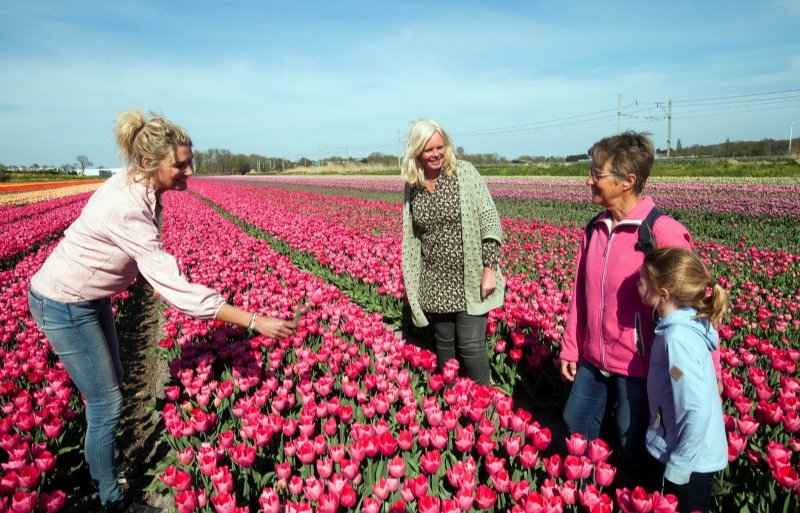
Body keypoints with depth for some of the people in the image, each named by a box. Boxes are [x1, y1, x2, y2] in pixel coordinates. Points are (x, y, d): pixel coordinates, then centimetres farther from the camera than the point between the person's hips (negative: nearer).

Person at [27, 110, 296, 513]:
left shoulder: (137, 185, -9)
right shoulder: (126, 209, -36)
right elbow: (173, 286, -39)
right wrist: (254, 321, -40)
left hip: (89, 296, 9)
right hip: (64, 305, -9)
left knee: (111, 380, 23)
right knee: (106, 403, 2)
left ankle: (102, 456, 48)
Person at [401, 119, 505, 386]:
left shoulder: (465, 173, -8)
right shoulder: (411, 186, 3)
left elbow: (489, 221, -8)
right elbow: (410, 240, 10)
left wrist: (490, 268, -14)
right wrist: (411, 284, 11)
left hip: (470, 281, -3)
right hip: (435, 285, 4)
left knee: (471, 347, -1)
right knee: (444, 345, 15)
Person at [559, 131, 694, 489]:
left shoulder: (662, 233, -18)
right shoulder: (596, 228, 2)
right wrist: (570, 347, 10)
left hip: (637, 363, -6)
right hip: (593, 358, 7)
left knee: (634, 446, 13)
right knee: (575, 425, 20)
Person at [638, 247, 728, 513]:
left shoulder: (678, 338, -29)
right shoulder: (685, 324, -3)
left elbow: (698, 412, -30)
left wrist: (677, 469, -19)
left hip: (690, 462, -8)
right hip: (679, 452, 8)